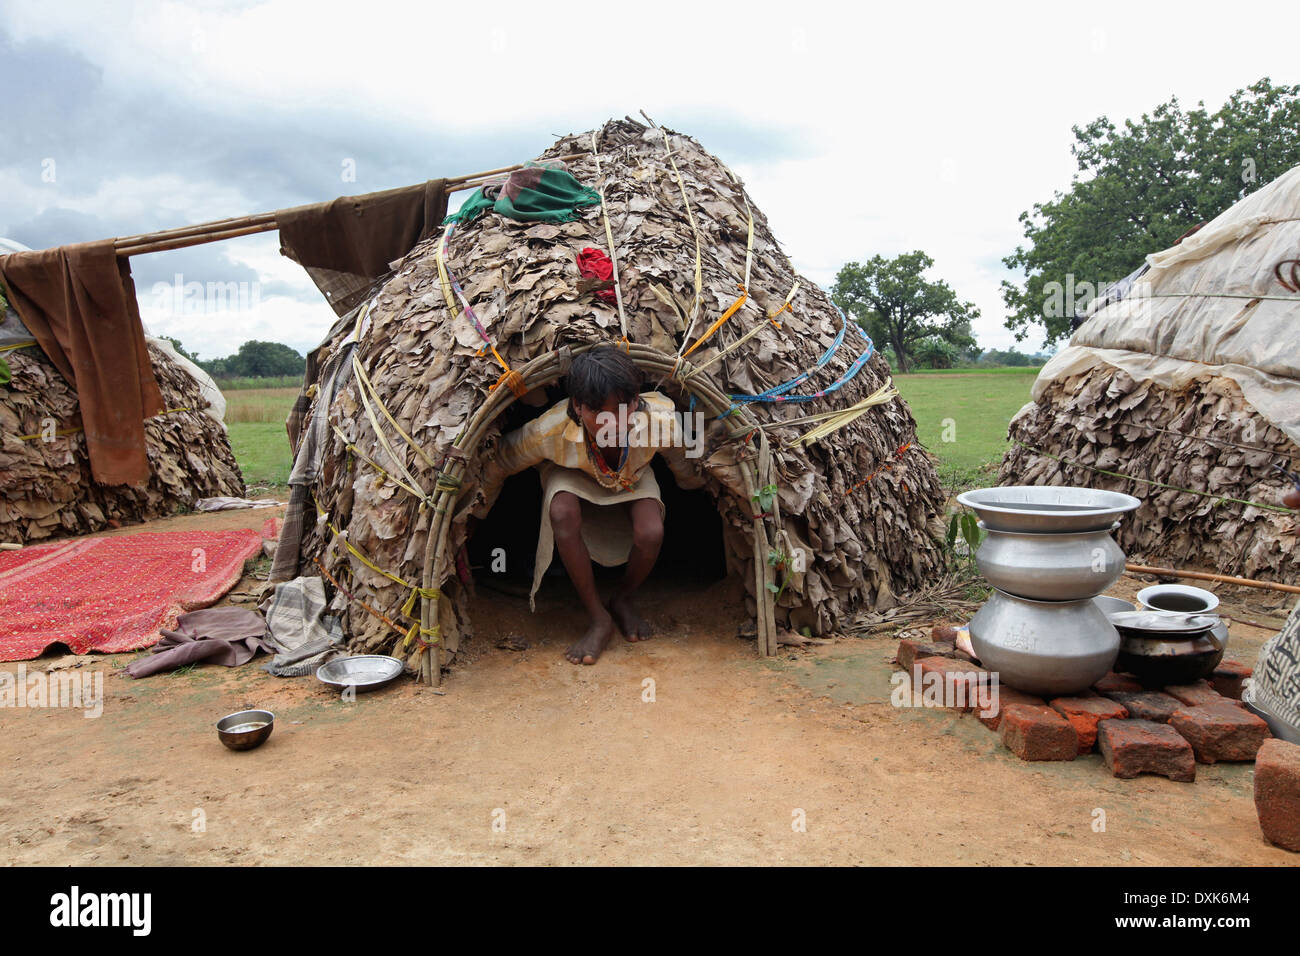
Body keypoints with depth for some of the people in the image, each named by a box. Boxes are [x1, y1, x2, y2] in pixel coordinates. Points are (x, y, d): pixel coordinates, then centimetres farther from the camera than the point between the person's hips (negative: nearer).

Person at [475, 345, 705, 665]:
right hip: (571, 476, -1)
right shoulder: (551, 431, -40)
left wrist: (691, 480, 10)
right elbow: (497, 464, -19)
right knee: (563, 513, -35)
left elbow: (684, 463, -11)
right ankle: (599, 620, -16)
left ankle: (623, 600, 8)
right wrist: (476, 512, -4)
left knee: (651, 533, -28)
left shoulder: (660, 421, -38)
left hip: (634, 478, 1)